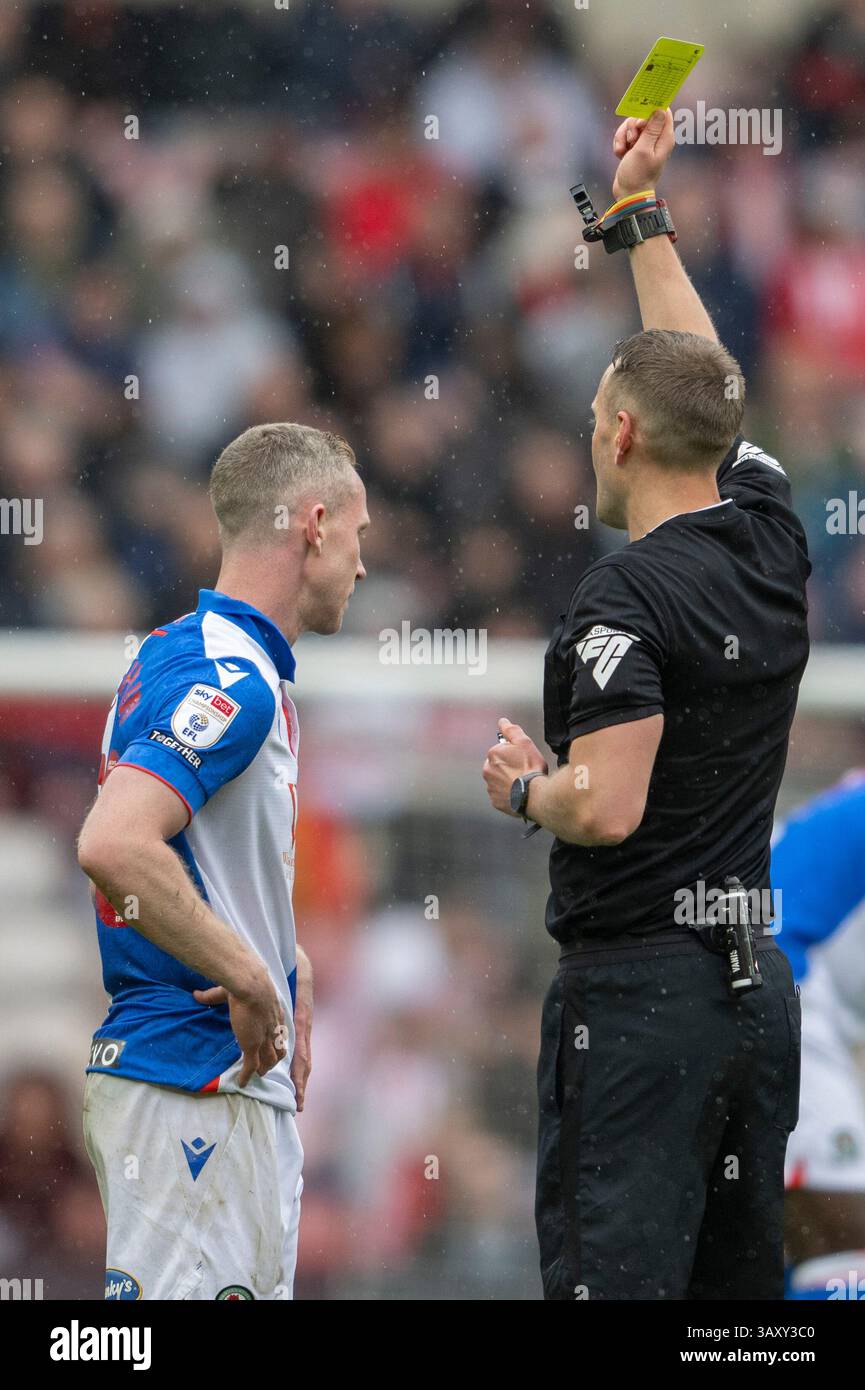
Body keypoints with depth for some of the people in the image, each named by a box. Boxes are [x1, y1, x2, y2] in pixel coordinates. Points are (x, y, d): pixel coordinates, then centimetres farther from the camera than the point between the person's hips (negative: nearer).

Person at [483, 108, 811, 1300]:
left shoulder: (630, 595, -15)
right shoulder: (771, 543, 8)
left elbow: (607, 808, -23)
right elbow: (700, 381, 25)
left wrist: (524, 786, -2)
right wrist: (642, 213, 33)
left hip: (638, 989, -8)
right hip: (756, 984, 8)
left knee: (617, 1276, -9)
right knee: (742, 1285, 10)